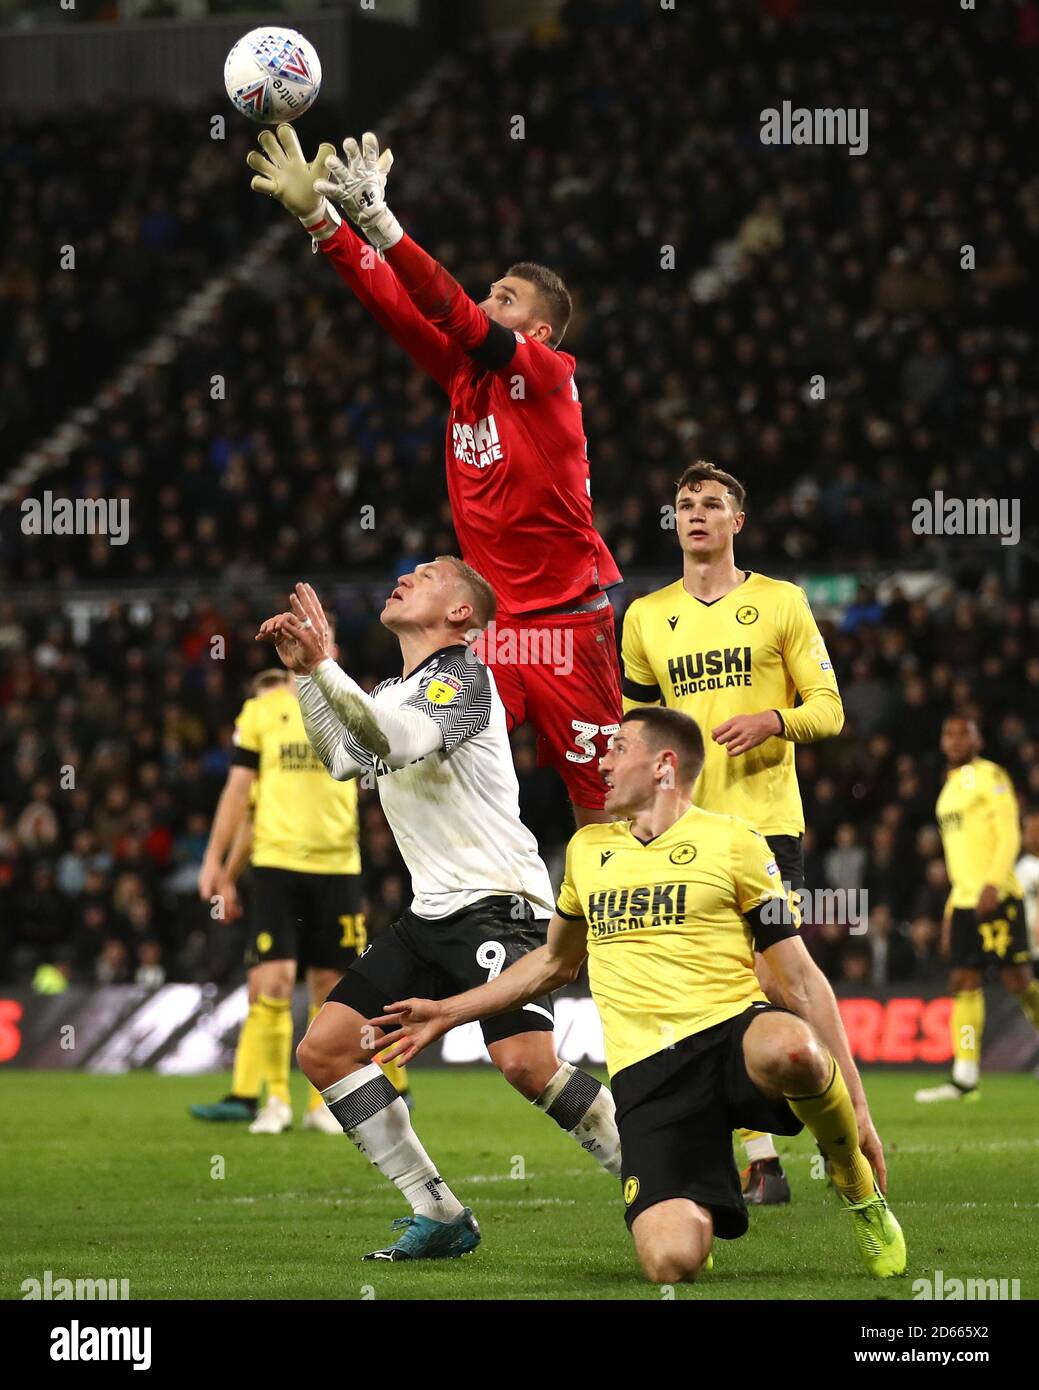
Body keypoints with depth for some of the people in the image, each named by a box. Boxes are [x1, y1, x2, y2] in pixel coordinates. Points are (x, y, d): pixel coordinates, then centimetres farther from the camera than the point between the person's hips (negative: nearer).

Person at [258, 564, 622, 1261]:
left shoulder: (464, 677, -9)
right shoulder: (394, 693, 17)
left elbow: (398, 740, -28)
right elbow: (341, 759, 36)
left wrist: (324, 666, -32)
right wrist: (302, 672, 26)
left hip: (499, 902, -9)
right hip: (432, 913, 9)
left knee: (526, 1063, -27)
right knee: (325, 1049, 0)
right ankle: (440, 1215, 3)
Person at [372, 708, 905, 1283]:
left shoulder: (733, 842, 4)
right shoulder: (587, 848, 19)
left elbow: (800, 978, 4)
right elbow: (555, 961, 36)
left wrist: (856, 1104, 0)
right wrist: (447, 1013, 35)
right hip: (646, 1072, 3)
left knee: (787, 1048, -44)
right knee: (671, 1262, -25)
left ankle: (857, 1183, -10)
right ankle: (697, 1208, 16)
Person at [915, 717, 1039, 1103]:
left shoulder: (989, 776, -3)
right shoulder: (950, 787, 21)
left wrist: (993, 883, -23)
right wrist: (950, 911, 22)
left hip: (997, 897, -8)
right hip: (964, 900, 8)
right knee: (964, 982, 0)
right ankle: (964, 1077, -4)